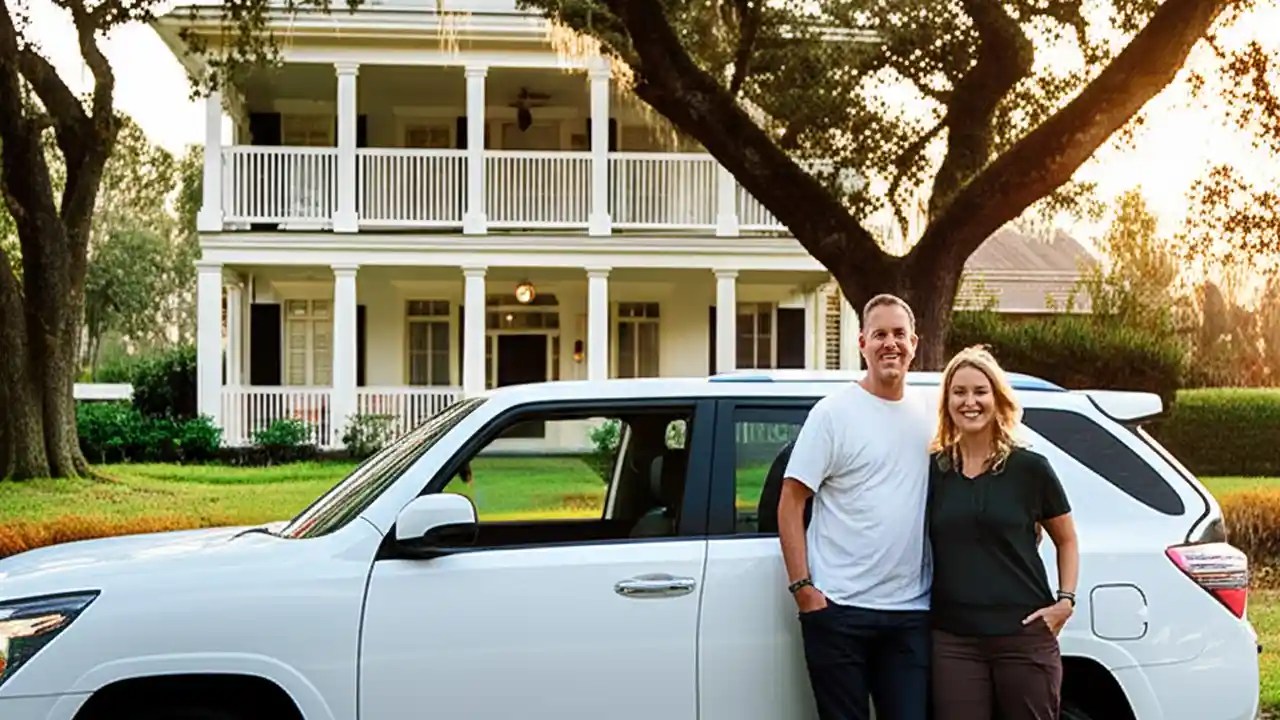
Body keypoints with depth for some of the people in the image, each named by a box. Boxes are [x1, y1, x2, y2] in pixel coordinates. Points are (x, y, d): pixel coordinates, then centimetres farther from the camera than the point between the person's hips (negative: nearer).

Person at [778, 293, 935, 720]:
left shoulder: (928, 418, 11)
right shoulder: (834, 413, -3)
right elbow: (790, 505, -4)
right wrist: (802, 587, -11)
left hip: (911, 609, 4)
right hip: (840, 607, -4)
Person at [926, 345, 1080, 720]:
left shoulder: (1030, 468, 2)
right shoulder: (932, 470, 7)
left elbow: (1066, 540, 13)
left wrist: (1065, 600, 1)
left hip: (1023, 637, -1)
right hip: (953, 639, 2)